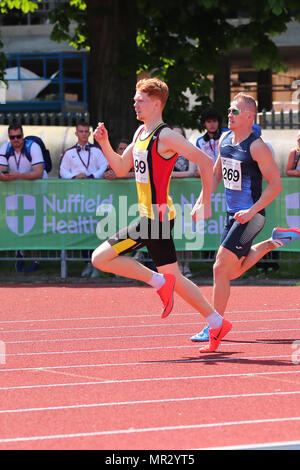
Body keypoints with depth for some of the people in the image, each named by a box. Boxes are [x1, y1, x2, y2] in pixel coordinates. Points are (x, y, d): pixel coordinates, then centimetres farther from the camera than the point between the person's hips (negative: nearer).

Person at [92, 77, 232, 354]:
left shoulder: (166, 136, -15)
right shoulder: (141, 133, 13)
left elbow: (206, 162, -16)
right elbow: (122, 168, 22)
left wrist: (205, 204, -14)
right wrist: (105, 144, 6)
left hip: (156, 218, -9)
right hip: (153, 218, 9)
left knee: (101, 258, -9)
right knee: (174, 278, 12)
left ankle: (158, 281, -6)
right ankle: (218, 324, 16)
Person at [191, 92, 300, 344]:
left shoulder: (257, 147, -16)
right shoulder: (225, 140, 7)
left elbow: (275, 184, -15)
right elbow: (217, 174, 21)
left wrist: (252, 211, -22)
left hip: (250, 217, -9)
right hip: (233, 214, 9)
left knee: (221, 269, -12)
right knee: (232, 271, 17)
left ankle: (214, 326, -4)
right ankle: (272, 243, 34)